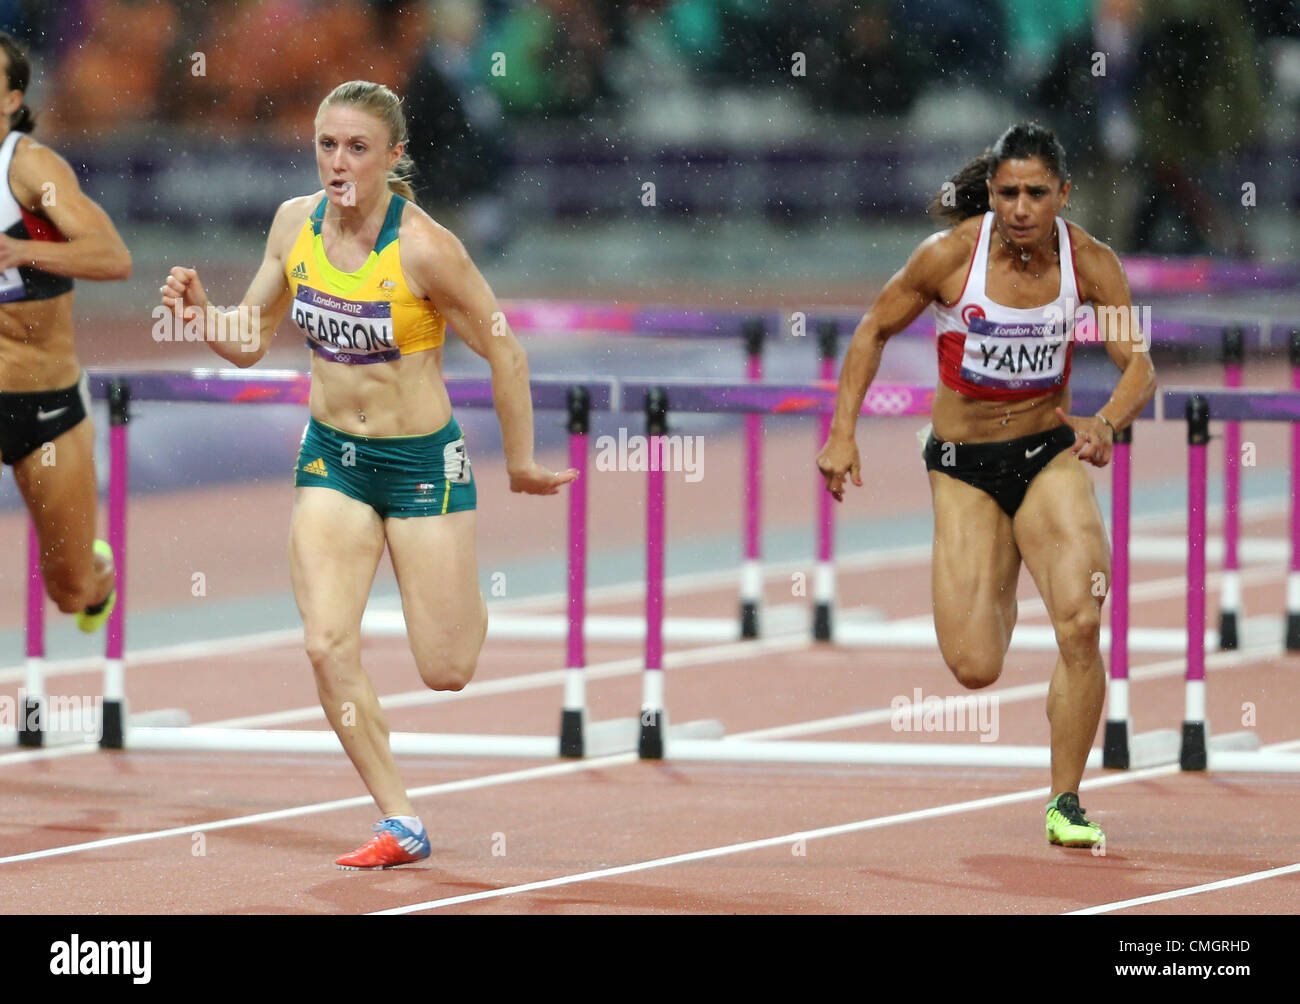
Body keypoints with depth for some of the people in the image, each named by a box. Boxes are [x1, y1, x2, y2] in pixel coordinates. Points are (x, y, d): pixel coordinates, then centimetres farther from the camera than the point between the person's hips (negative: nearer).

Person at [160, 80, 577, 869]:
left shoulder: (423, 248, -22)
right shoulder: (296, 223, -5)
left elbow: (505, 353, -11)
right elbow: (250, 340, 6)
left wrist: (520, 463, -2)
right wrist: (199, 315, -16)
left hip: (423, 460, -4)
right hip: (333, 455, 4)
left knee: (446, 672, 1)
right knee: (329, 647, -12)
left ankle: (469, 602, 39)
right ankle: (401, 825, -1)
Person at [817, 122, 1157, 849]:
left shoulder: (1091, 262, -9)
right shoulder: (950, 255, -14)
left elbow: (1140, 365, -11)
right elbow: (875, 331, 1)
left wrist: (1108, 423, -33)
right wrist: (843, 432, -5)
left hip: (1050, 455, 1)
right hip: (963, 463, -1)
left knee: (1081, 624, -22)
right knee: (976, 670, -5)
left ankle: (1066, 801, -4)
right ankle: (995, 596, 36)